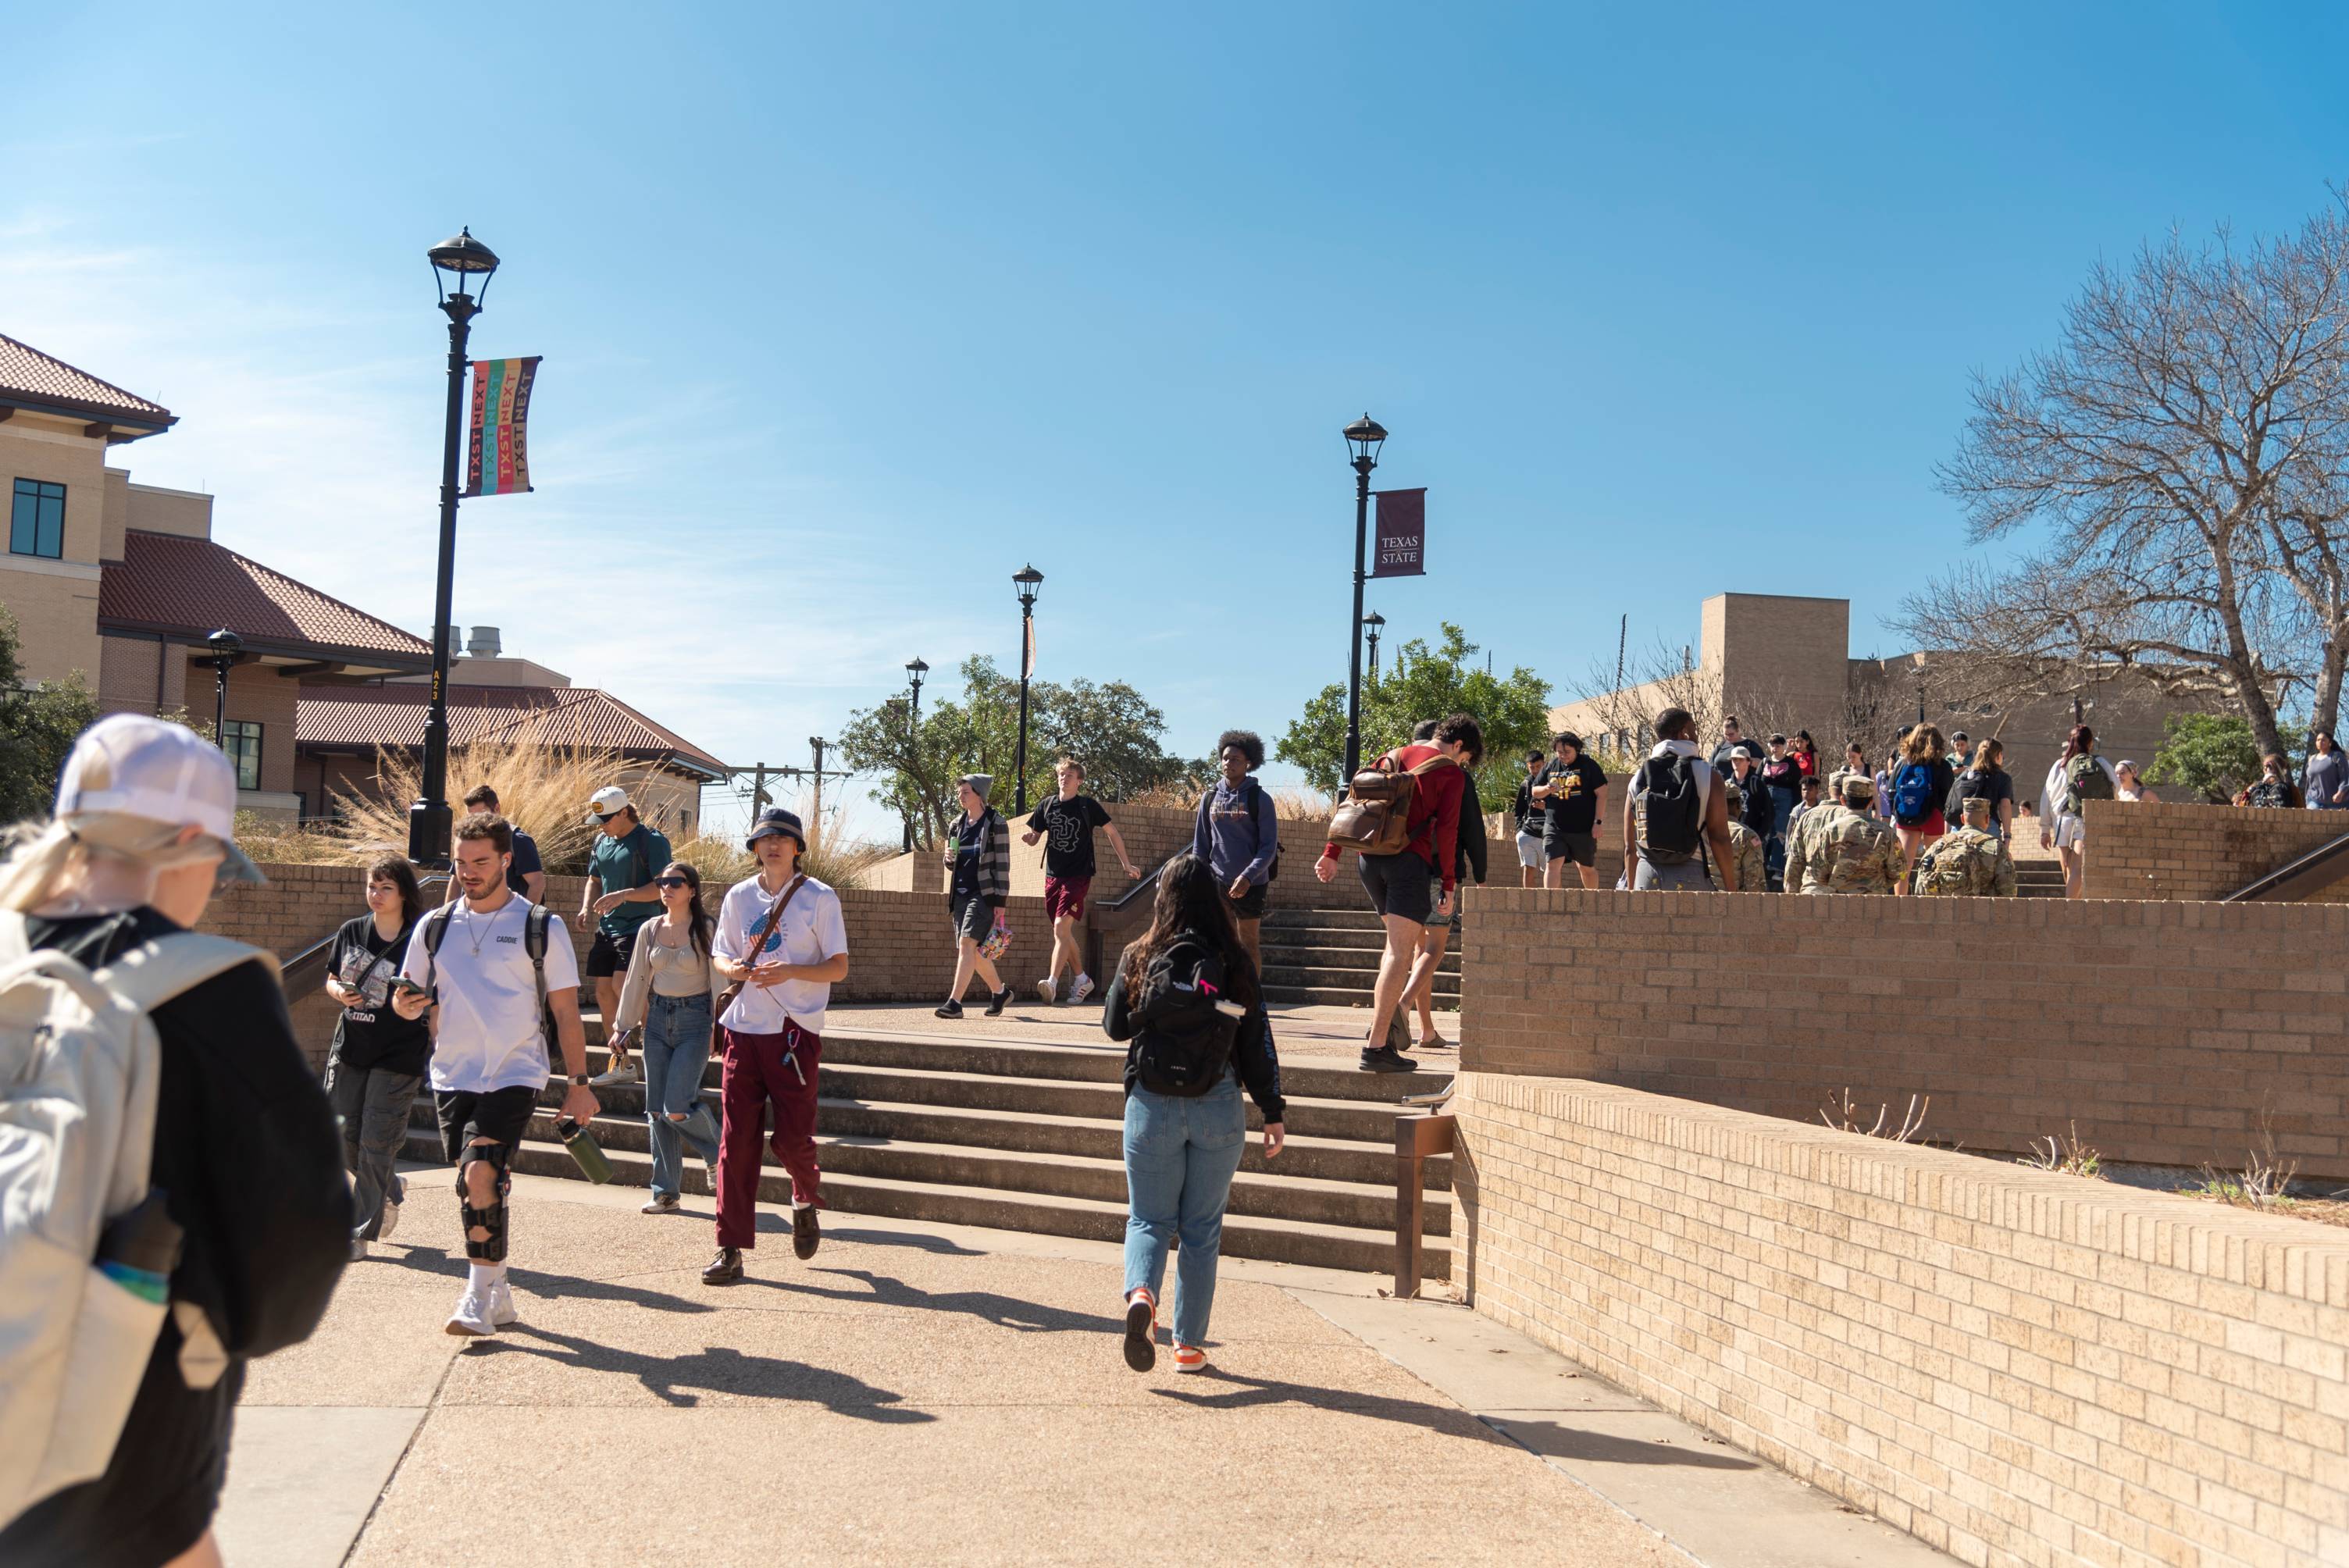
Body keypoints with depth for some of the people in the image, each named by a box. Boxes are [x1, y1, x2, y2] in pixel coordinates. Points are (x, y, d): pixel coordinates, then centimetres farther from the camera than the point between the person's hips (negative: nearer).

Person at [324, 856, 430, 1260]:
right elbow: (331, 979, 17)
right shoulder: (351, 932, 7)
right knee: (343, 1136, 8)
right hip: (349, 1047, 5)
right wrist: (339, 992, -3)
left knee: (376, 1143, -5)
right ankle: (391, 1191, 36)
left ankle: (360, 1234, 4)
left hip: (398, 1056, -5)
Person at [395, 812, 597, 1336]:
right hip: (453, 1076, 4)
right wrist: (406, 1004, -9)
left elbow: (566, 1013, 2)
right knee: (473, 1186, 7)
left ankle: (478, 1298, -13)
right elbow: (407, 999, 16)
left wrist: (579, 1084, -2)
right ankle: (497, 1294, 20)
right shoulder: (434, 927, 8)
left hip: (515, 1075, -4)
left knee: (480, 1174, -20)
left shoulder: (540, 928, -1)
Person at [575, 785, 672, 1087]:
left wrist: (624, 895, -25)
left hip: (638, 928, -8)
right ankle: (621, 1064, 17)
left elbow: (663, 887, -15)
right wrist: (586, 907, 4)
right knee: (603, 992, 7)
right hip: (607, 928, 8)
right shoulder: (602, 841, 13)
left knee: (622, 987, -21)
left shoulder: (652, 841, -10)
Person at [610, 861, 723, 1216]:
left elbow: (719, 979, -6)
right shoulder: (650, 930, 8)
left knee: (677, 1109, -13)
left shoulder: (705, 929, -6)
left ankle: (717, 1154, 16)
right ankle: (666, 1193, 10)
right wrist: (624, 1026, 15)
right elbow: (637, 979, 15)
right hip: (658, 1019, 5)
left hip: (695, 1020, -5)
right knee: (657, 1110, 2)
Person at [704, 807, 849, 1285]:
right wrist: (731, 968, -7)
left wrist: (791, 971, -20)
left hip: (796, 1031, -3)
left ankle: (805, 1204, 30)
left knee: (792, 1137, -4)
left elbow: (838, 968, -3)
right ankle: (731, 1249, 3)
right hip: (744, 1029, 3)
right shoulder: (738, 897, 10)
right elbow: (720, 956, 17)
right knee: (736, 1139, -1)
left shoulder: (819, 898, -2)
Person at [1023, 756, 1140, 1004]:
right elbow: (1035, 836, 15)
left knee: (1061, 928, -19)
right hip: (1053, 876, 5)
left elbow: (1112, 832, 5)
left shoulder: (1087, 805, -3)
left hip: (1078, 877, -5)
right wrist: (1028, 838, -10)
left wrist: (1126, 864, 5)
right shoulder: (1047, 806, 8)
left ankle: (1052, 983, -27)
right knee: (1064, 933, 12)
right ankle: (1081, 979, 29)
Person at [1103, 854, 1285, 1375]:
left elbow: (1114, 1026, 6)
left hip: (1152, 1105, 0)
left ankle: (1140, 1293, -19)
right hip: (1219, 1108, 0)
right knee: (1202, 1229, 12)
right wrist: (1274, 1112, 7)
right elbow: (1257, 1042, 0)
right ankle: (1189, 1345, 14)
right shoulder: (1234, 963, -3)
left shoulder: (1139, 957, -3)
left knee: (1149, 1219, 11)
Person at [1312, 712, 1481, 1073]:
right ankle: (1376, 1047, -12)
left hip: (1368, 858, 7)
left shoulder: (1392, 757, 19)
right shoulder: (1451, 773, 1)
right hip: (1409, 860, -7)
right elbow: (1446, 831, -7)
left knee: (1398, 943, 23)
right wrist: (1449, 886, -5)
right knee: (1400, 952, -6)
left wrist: (1331, 852, 15)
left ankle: (1385, 1015, 14)